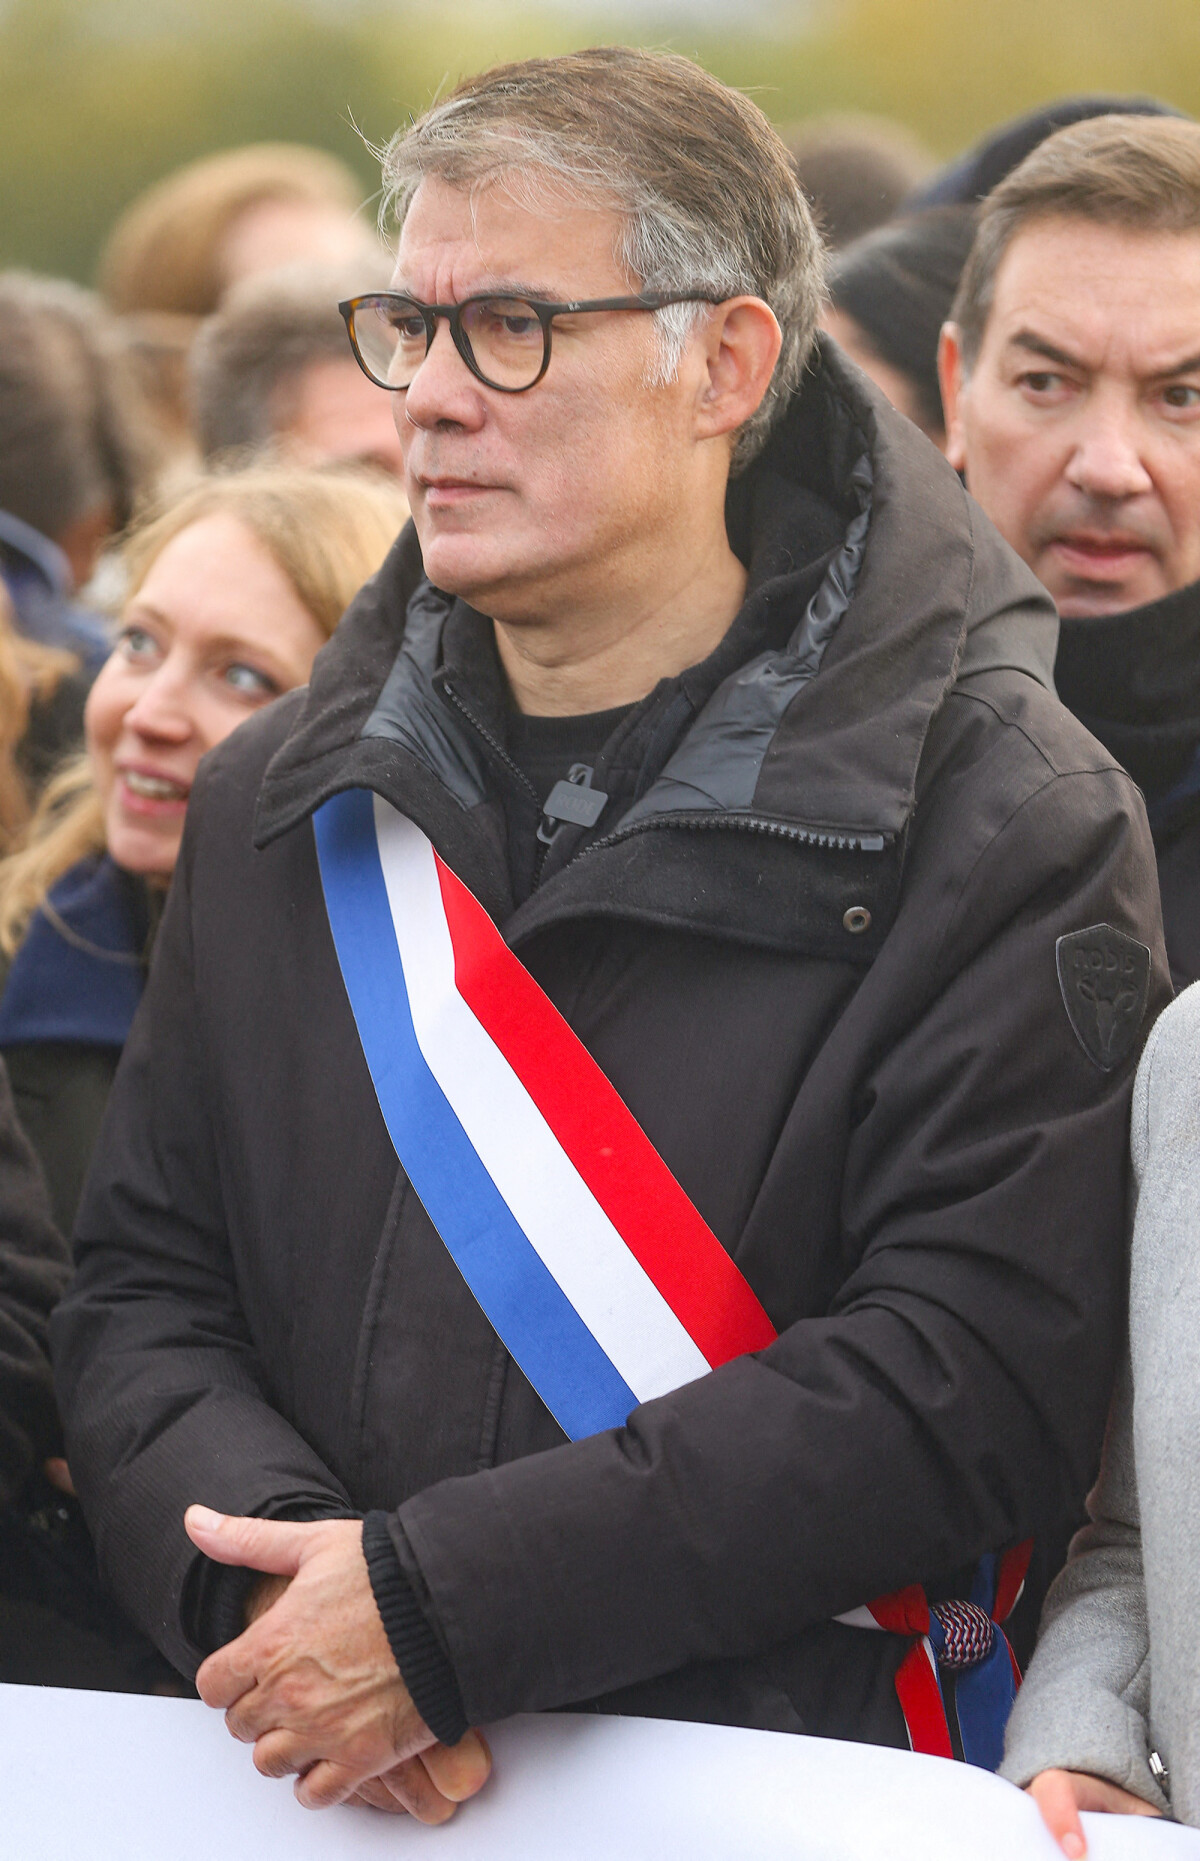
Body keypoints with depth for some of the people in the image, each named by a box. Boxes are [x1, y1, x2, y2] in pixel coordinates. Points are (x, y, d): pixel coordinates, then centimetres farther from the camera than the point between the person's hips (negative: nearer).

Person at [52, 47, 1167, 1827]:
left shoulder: (1007, 827, -2)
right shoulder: (283, 809, 15)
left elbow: (982, 1372, -11)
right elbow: (143, 1291, 13)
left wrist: (442, 1604, -16)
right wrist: (256, 1564, -9)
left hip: (790, 1806, -3)